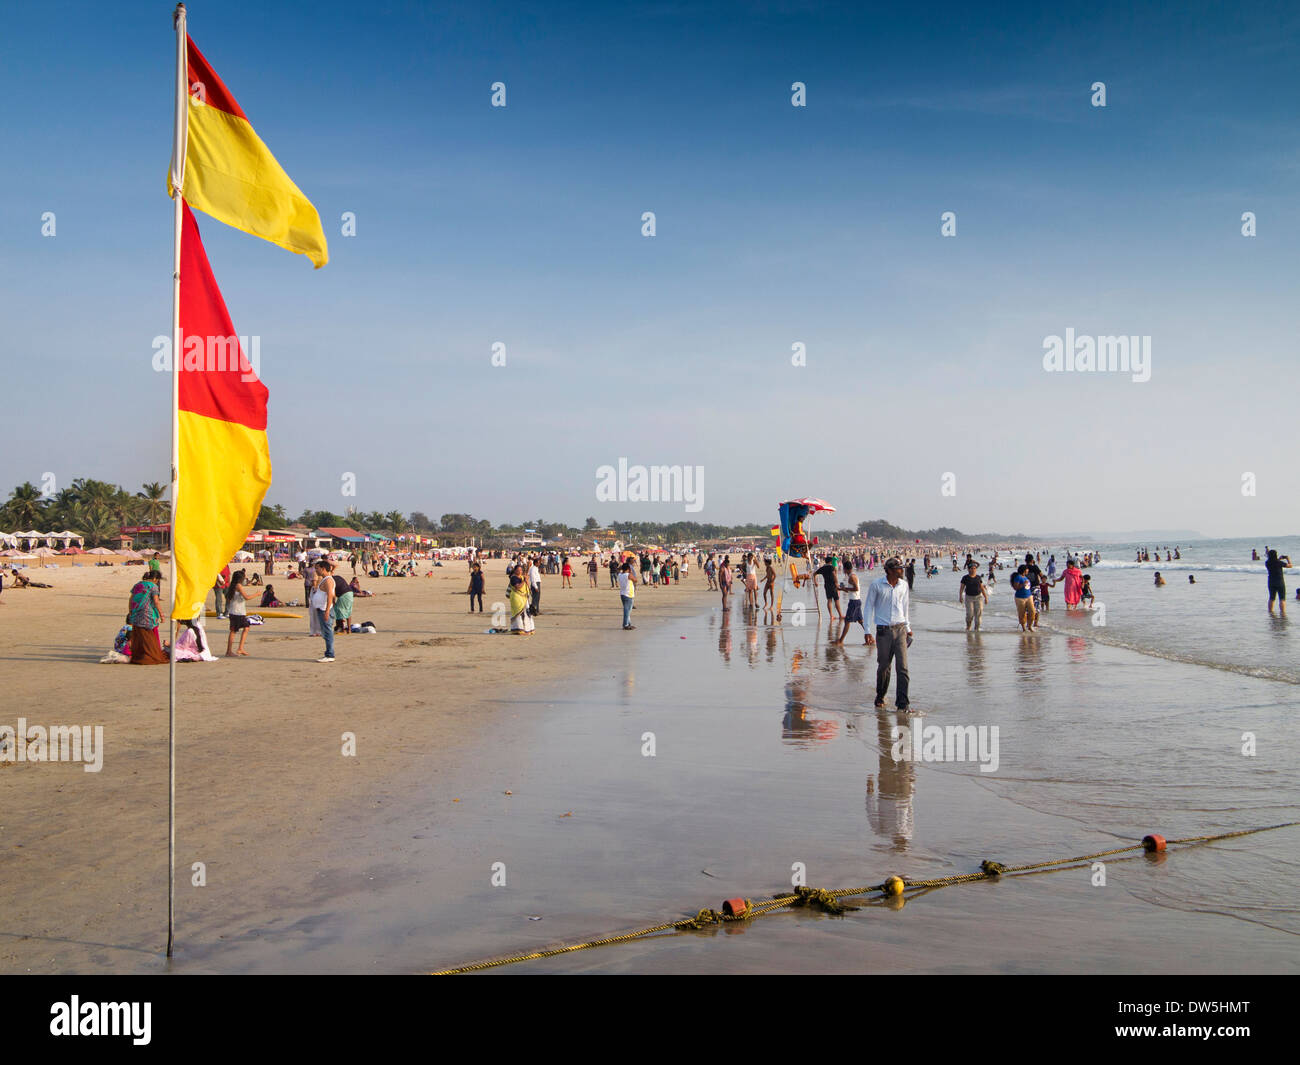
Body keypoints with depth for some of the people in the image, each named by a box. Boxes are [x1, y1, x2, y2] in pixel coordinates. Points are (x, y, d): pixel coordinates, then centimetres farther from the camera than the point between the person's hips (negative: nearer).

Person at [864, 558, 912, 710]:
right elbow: (868, 607, -1)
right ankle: (880, 697, 28)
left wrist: (907, 628, 21)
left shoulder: (903, 585, 6)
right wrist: (867, 631, -5)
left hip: (900, 629, 2)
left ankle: (902, 703, -4)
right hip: (883, 630, -2)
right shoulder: (876, 584, -6)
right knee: (883, 666, 7)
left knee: (903, 667, -7)